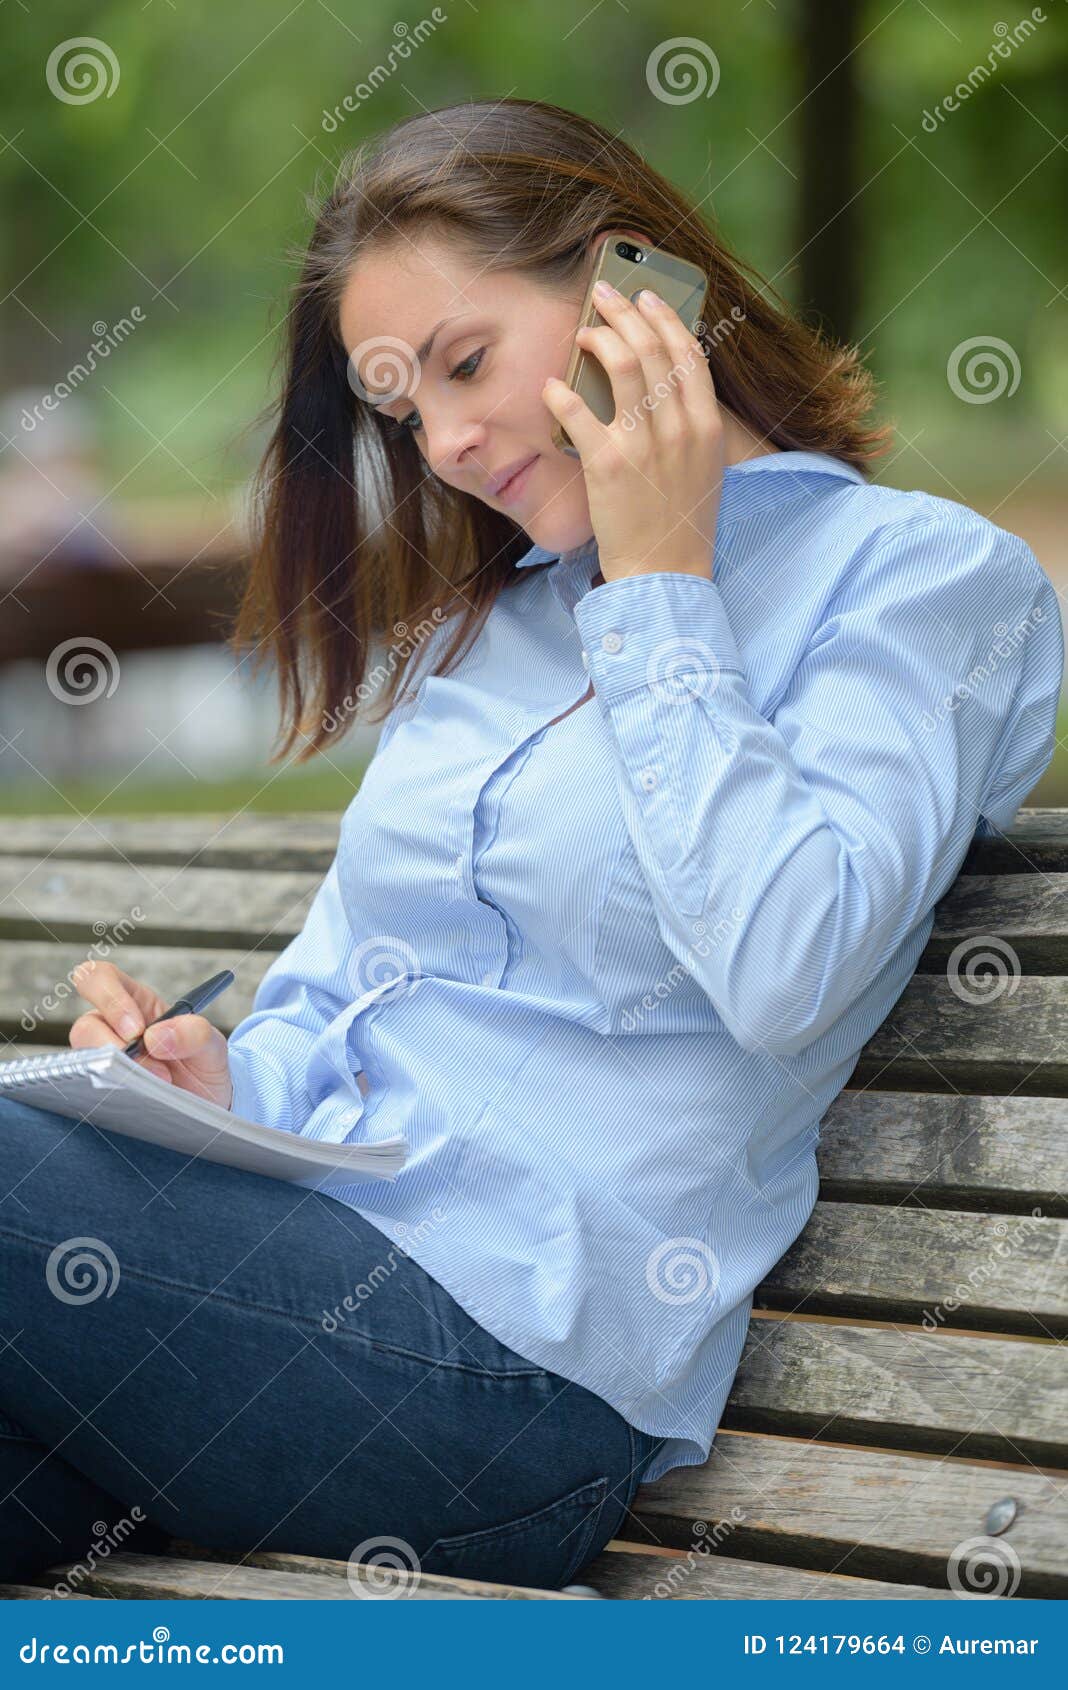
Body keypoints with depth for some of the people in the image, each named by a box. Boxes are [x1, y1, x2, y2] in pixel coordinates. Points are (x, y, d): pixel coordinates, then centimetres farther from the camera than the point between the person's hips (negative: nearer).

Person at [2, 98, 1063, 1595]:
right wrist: (237, 1078, -1)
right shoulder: (484, 616, 23)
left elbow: (783, 969, -15)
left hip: (509, 1358, -6)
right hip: (281, 1244, 6)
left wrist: (660, 587, -6)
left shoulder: (924, 572, 2)